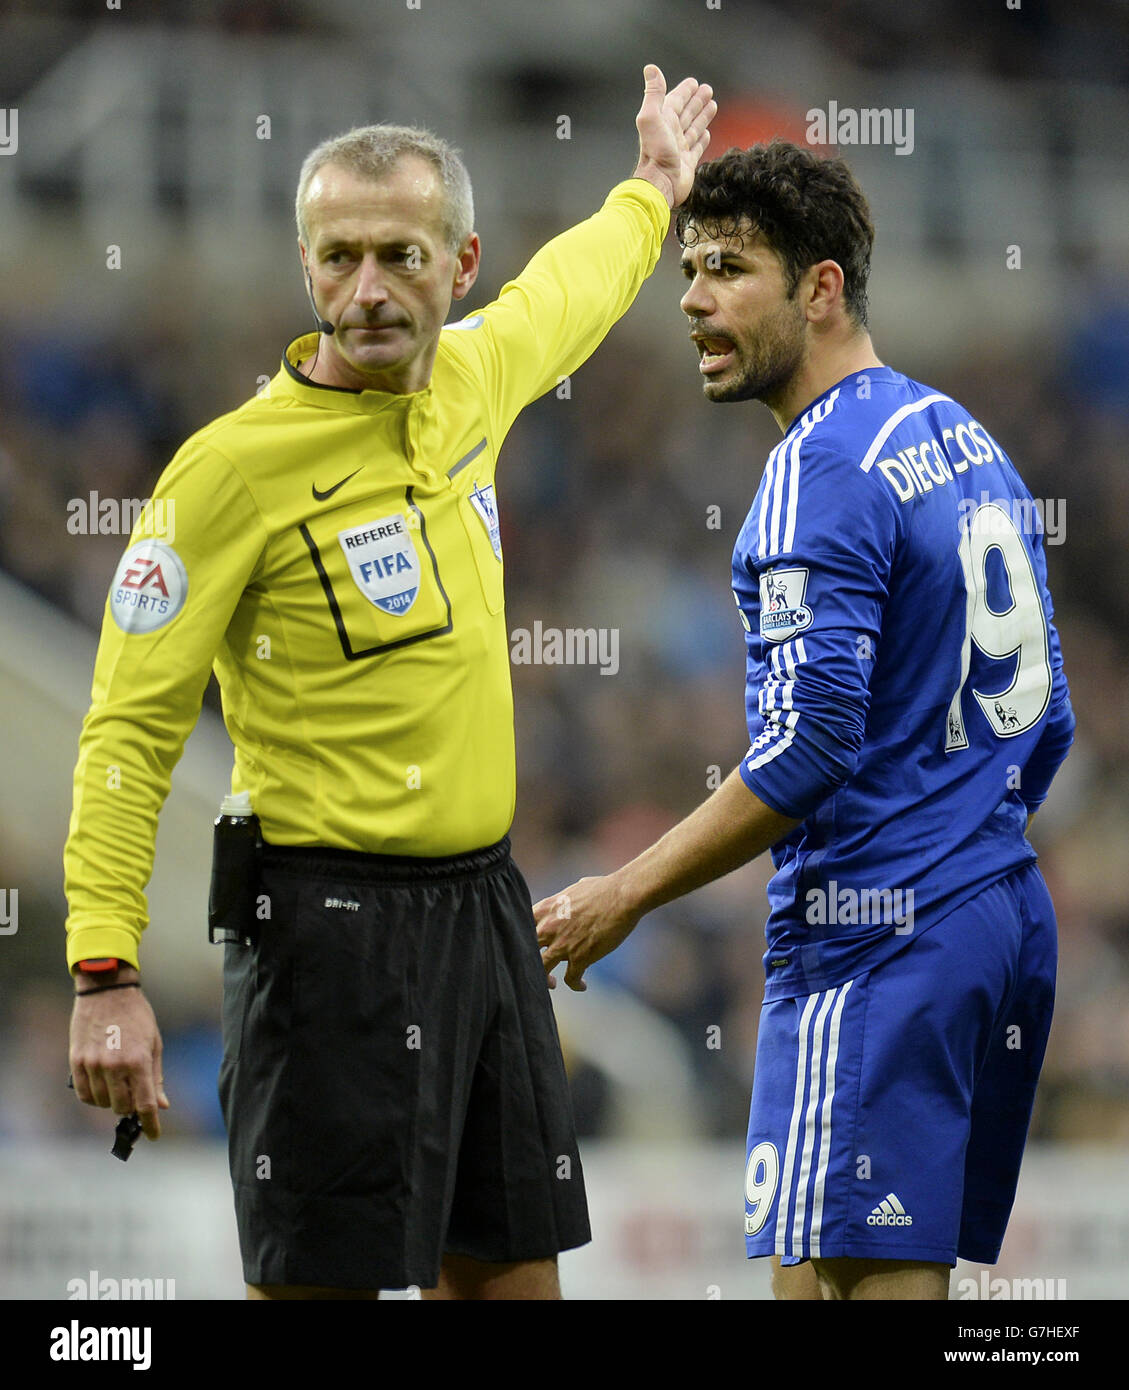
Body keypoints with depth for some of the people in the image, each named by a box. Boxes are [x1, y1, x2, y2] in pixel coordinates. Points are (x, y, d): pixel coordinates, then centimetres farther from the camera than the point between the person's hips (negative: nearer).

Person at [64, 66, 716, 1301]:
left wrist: (651, 192, 49)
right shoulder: (234, 466, -14)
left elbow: (565, 293, 31)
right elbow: (128, 730, -13)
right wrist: (104, 974, -21)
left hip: (484, 906, 7)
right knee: (318, 1279, -7)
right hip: (336, 919, -7)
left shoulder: (468, 377, 5)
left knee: (511, 1267, 10)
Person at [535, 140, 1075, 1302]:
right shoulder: (964, 442, 17)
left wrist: (626, 895, -15)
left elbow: (810, 747, -21)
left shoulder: (822, 469, -13)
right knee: (903, 1272, 11)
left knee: (833, 1277, -12)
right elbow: (1043, 721, 21)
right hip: (1002, 923, 10)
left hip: (874, 943, -10)